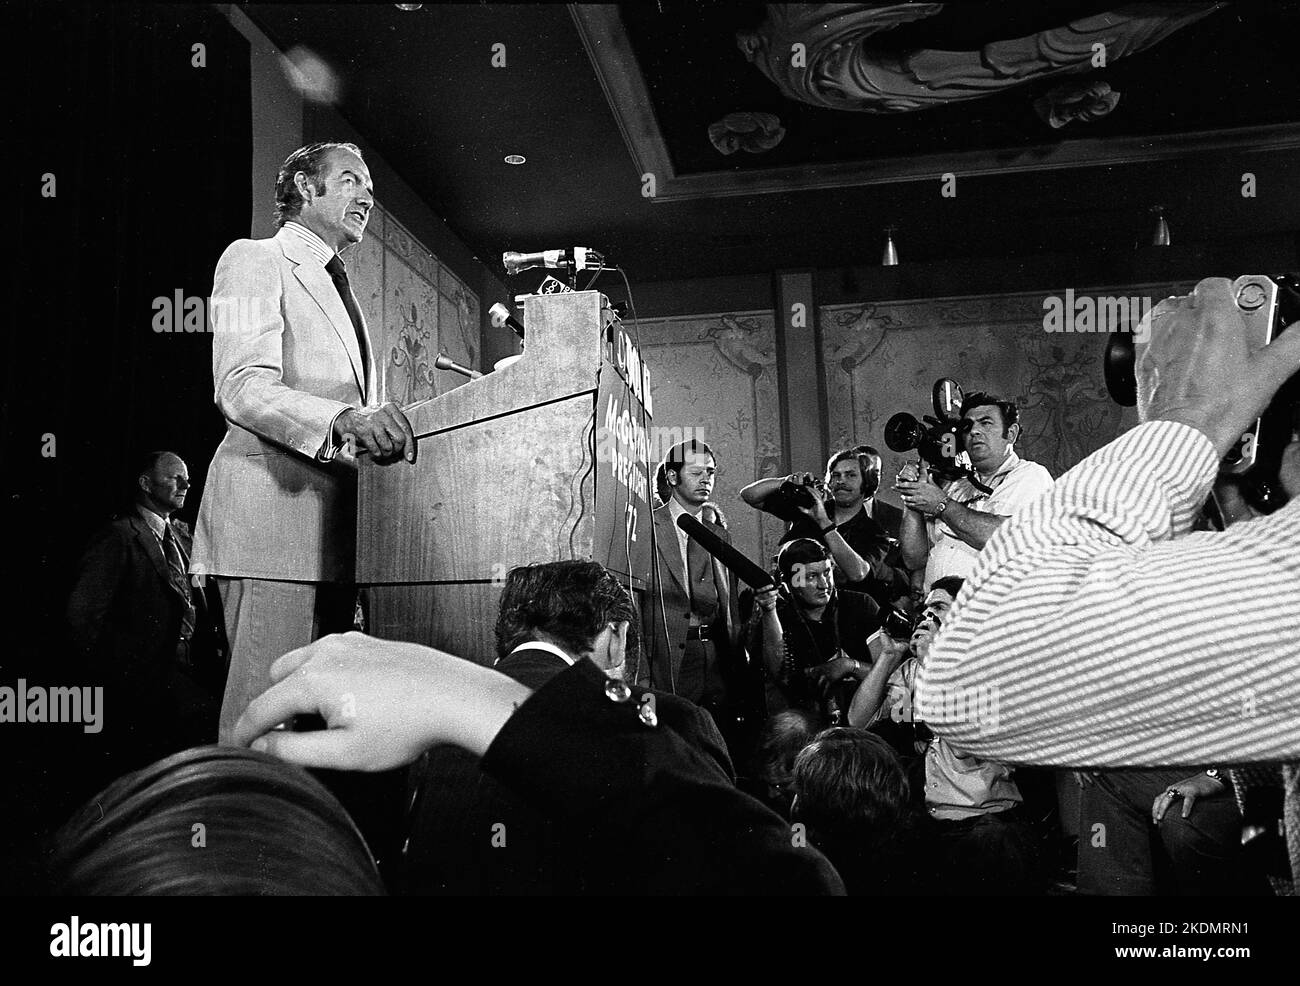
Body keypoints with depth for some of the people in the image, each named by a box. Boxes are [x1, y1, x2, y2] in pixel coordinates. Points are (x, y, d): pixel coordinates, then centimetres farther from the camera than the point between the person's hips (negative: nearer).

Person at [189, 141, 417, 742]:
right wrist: (347, 421, -28)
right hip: (272, 506, -8)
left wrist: (383, 433, 9)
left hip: (334, 521, 8)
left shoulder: (339, 289, 29)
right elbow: (242, 387, -13)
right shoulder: (254, 260, 4)